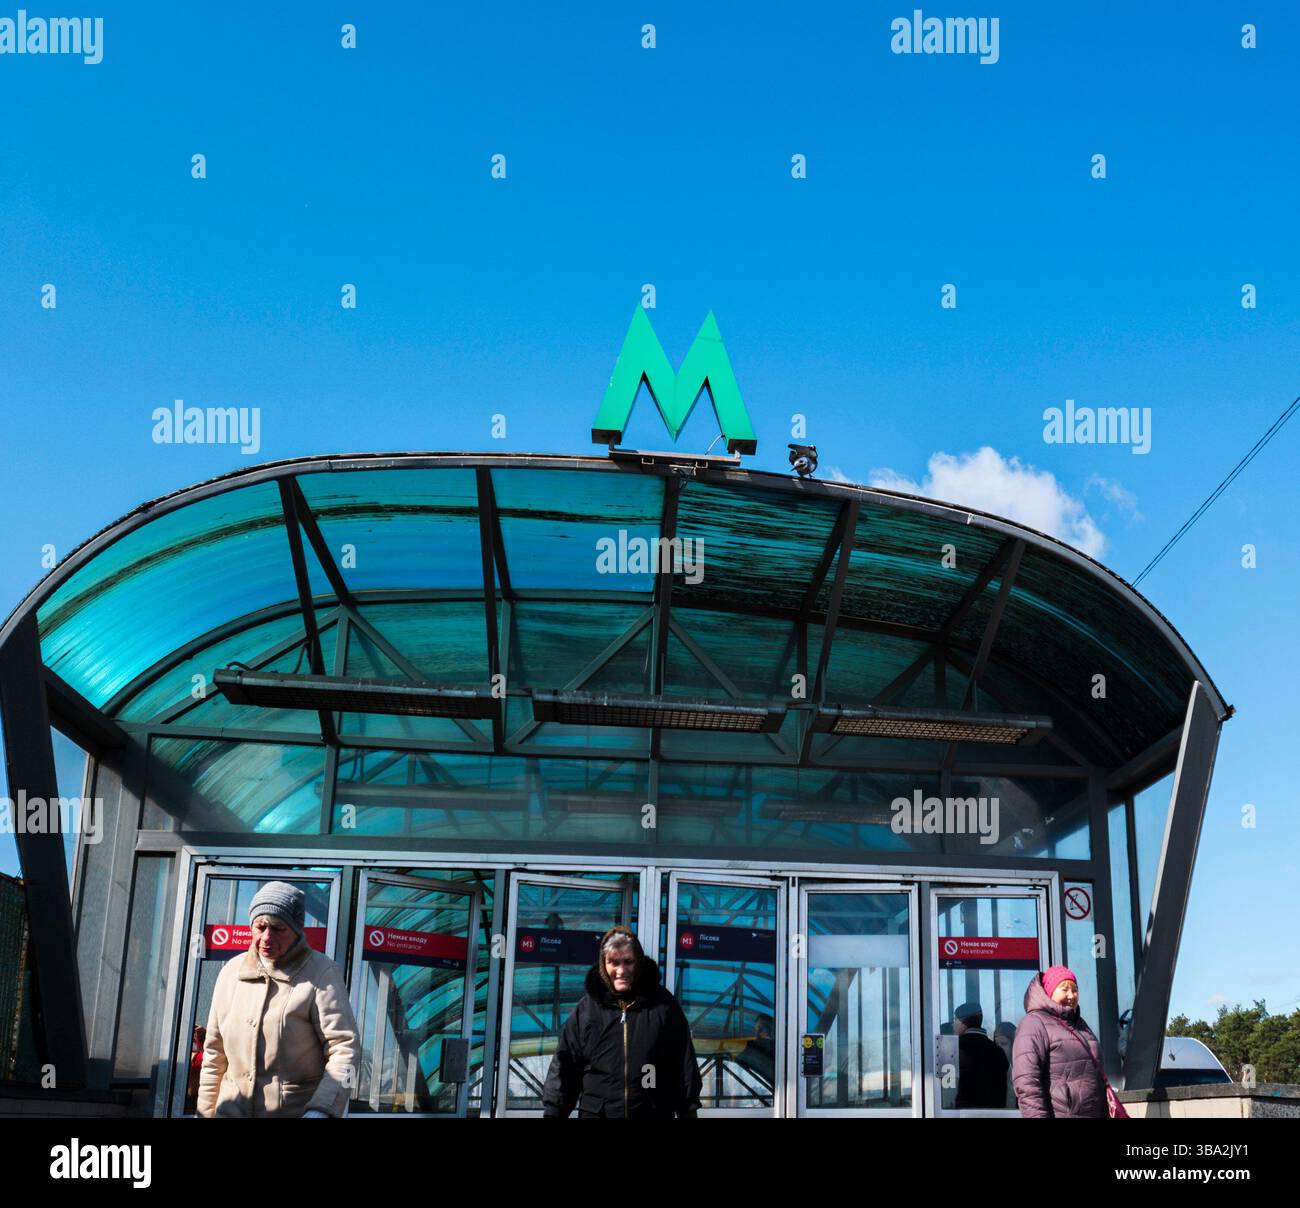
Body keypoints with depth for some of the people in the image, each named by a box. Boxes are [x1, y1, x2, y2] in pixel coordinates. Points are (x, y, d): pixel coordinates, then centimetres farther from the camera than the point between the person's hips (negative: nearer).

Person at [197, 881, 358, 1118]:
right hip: (233, 1109, 4)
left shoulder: (321, 974, -9)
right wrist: (206, 1111, 14)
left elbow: (343, 1049, -14)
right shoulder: (231, 972, 7)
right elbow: (215, 1051, 14)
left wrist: (321, 1110, -25)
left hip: (299, 1111, -4)